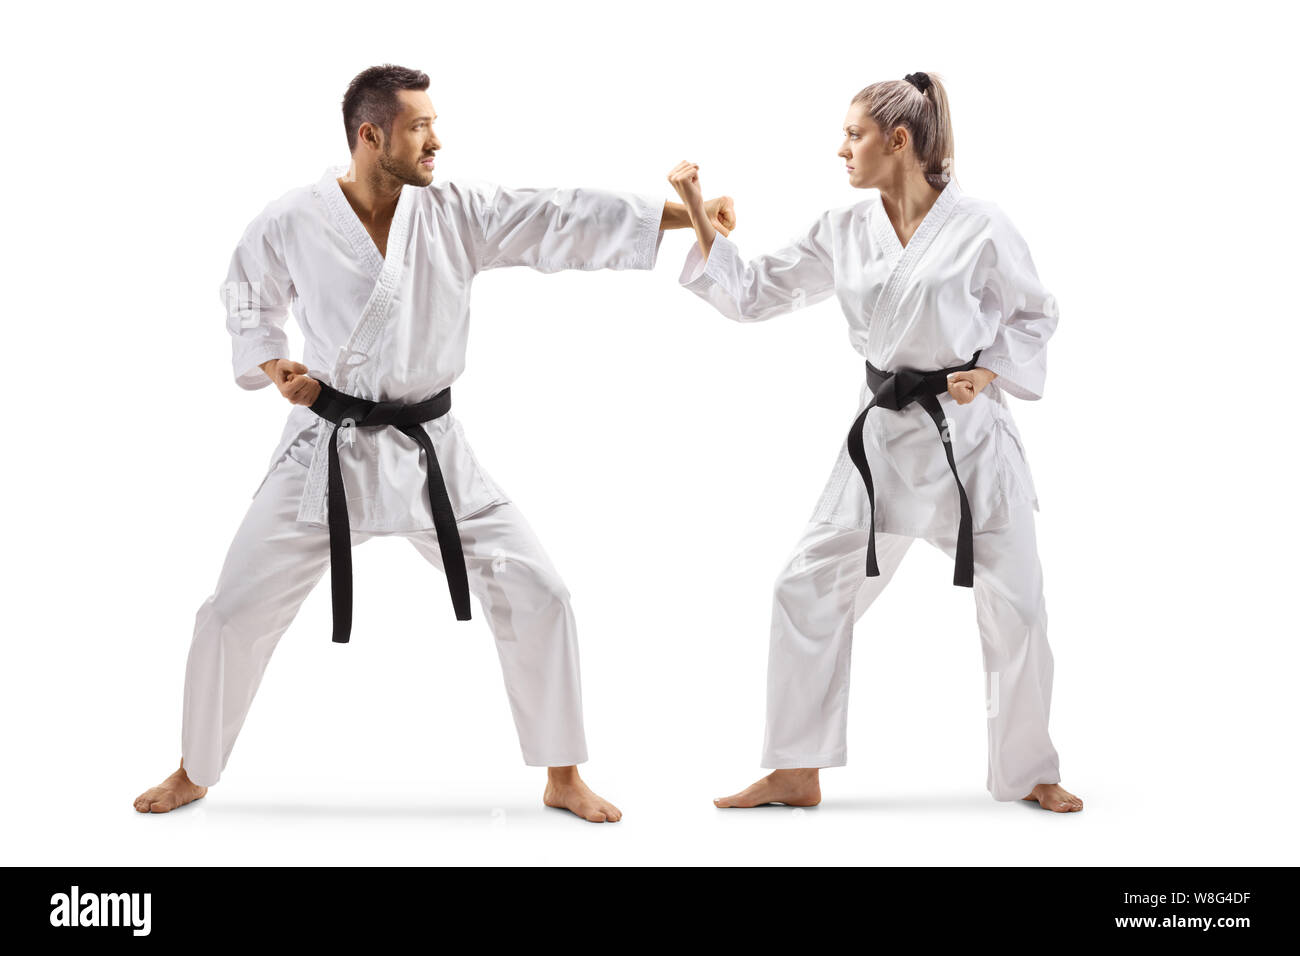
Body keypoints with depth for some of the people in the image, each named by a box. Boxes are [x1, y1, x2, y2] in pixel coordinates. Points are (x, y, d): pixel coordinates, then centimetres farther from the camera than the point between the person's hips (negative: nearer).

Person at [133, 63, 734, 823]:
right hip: (329, 448, -1)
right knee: (237, 613, 2)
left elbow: (567, 221, -12)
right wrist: (273, 368, -8)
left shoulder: (459, 213, -6)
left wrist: (685, 213, -18)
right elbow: (250, 302, 10)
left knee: (536, 593, -4)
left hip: (430, 448, 2)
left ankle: (563, 777, 13)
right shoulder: (291, 224, -8)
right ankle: (195, 773, 27)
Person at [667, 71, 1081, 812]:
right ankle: (796, 775, 14)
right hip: (886, 439, 4)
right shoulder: (843, 232, 2)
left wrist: (989, 371, -15)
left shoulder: (980, 228, -11)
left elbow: (1036, 315, 0)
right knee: (809, 592, 1)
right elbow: (753, 294, 5)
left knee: (1016, 611, 2)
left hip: (972, 437, -4)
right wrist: (699, 216, -3)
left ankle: (1031, 773, 24)